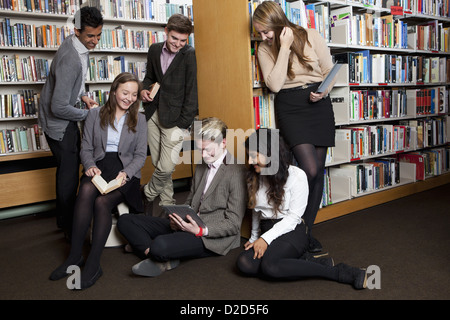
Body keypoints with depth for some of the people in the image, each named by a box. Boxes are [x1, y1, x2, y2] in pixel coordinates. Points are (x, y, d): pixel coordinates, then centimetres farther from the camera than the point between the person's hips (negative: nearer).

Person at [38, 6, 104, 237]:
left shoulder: (78, 44, -2)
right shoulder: (70, 60, -33)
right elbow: (59, 107, -32)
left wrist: (82, 95, 3)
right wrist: (87, 114, -19)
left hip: (65, 118, 10)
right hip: (58, 121, -10)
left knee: (70, 166, 21)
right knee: (69, 173, -1)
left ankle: (65, 218, 40)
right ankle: (68, 226, 16)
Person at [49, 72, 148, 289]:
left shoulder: (139, 119, 10)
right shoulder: (95, 115, 12)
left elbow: (140, 155, 5)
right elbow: (86, 148, 9)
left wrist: (126, 173, -13)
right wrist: (90, 166, -12)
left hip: (126, 171, -1)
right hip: (99, 167, 1)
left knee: (102, 202, -30)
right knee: (86, 190, -34)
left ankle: (93, 264, -24)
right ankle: (74, 256, -26)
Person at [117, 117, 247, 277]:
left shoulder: (237, 172, -11)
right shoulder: (201, 167, 16)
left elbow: (233, 224, -13)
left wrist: (200, 231, -25)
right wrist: (178, 218, -3)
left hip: (214, 237, -9)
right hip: (188, 225, 9)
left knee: (160, 245, -38)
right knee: (125, 221, 1)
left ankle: (147, 249, -3)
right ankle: (160, 258, -17)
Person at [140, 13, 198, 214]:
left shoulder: (189, 54, -10)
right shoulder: (154, 50, 7)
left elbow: (191, 91, -10)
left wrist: (183, 124, -13)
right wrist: (145, 89, -2)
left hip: (174, 117, -5)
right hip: (154, 113, 5)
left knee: (166, 167, -8)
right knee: (158, 164, 10)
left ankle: (148, 194, 22)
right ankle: (166, 203, 28)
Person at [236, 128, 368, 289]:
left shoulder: (296, 176, -9)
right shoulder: (254, 177, 10)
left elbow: (293, 217, -11)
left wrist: (266, 238, -18)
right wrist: (254, 238, 26)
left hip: (292, 231, -6)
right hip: (267, 231, 6)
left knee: (269, 265, -35)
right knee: (244, 263, -25)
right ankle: (308, 261, -17)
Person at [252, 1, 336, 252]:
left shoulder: (311, 36, 1)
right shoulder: (265, 49, 2)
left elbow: (330, 71, 8)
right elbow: (274, 84, -13)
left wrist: (323, 92, -12)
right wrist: (284, 48, -14)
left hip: (319, 104, 2)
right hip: (290, 108, -2)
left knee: (318, 171, 2)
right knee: (310, 170, -16)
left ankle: (307, 230, 15)